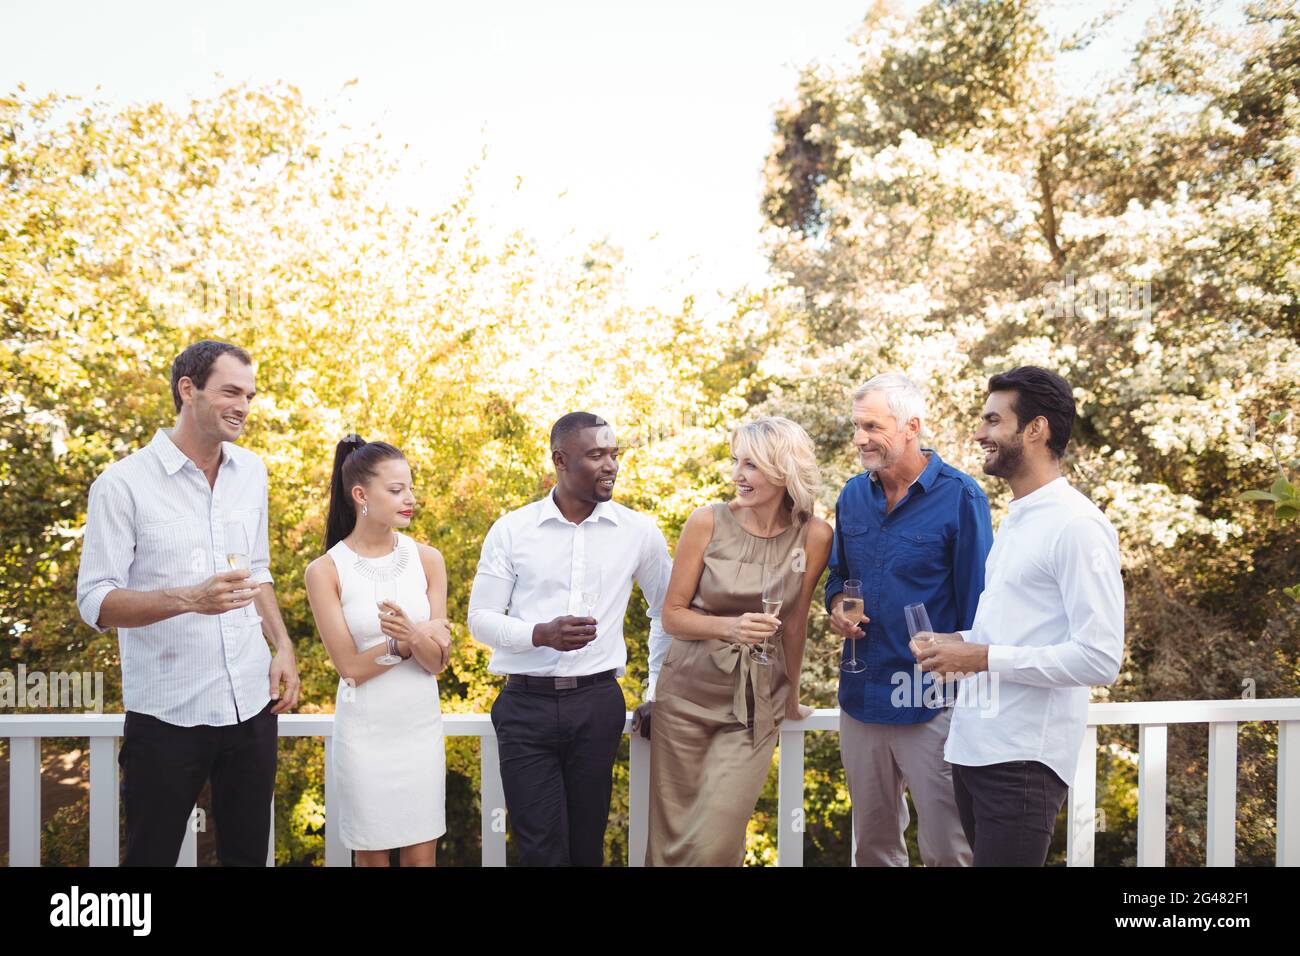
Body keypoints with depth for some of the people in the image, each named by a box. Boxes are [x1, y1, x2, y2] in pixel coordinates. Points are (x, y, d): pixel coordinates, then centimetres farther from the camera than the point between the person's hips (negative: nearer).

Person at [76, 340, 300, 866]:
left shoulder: (251, 472, 7)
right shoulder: (123, 483, -10)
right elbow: (95, 602, -14)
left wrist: (283, 646, 5)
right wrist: (188, 598, -29)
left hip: (251, 704, 5)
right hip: (168, 716, -5)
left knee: (248, 853, 14)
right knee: (151, 854, 8)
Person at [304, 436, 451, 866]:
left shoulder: (427, 559, -2)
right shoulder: (326, 570, -9)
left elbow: (437, 661, -4)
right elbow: (351, 666, -10)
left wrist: (412, 633, -24)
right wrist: (415, 639, -13)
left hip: (421, 725, 2)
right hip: (364, 730, -2)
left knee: (421, 854, 9)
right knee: (371, 854, 11)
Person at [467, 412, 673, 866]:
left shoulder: (639, 532, 3)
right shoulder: (512, 529, -1)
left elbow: (667, 611, 15)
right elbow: (480, 618, 0)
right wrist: (541, 634, -18)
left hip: (597, 704, 1)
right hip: (525, 706, -1)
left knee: (586, 845, 10)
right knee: (541, 850, -1)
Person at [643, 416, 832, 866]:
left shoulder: (814, 535, -7)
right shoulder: (708, 521, -8)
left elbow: (794, 624, 6)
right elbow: (672, 615, -2)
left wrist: (791, 698, 17)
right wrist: (731, 627, -20)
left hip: (756, 707, 0)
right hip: (687, 694, 0)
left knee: (714, 844, -6)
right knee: (671, 836, 7)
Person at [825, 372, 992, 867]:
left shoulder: (958, 497, -11)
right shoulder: (853, 495, 6)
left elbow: (976, 601, -8)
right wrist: (836, 605, -1)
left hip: (931, 702, -5)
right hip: (861, 695, 6)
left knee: (946, 850, 2)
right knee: (872, 844, 17)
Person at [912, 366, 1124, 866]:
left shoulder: (1077, 525, -14)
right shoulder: (1015, 519, 15)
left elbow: (1100, 658, -19)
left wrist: (984, 657, -17)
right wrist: (960, 642, 6)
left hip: (1022, 759, -9)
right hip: (973, 746, 9)